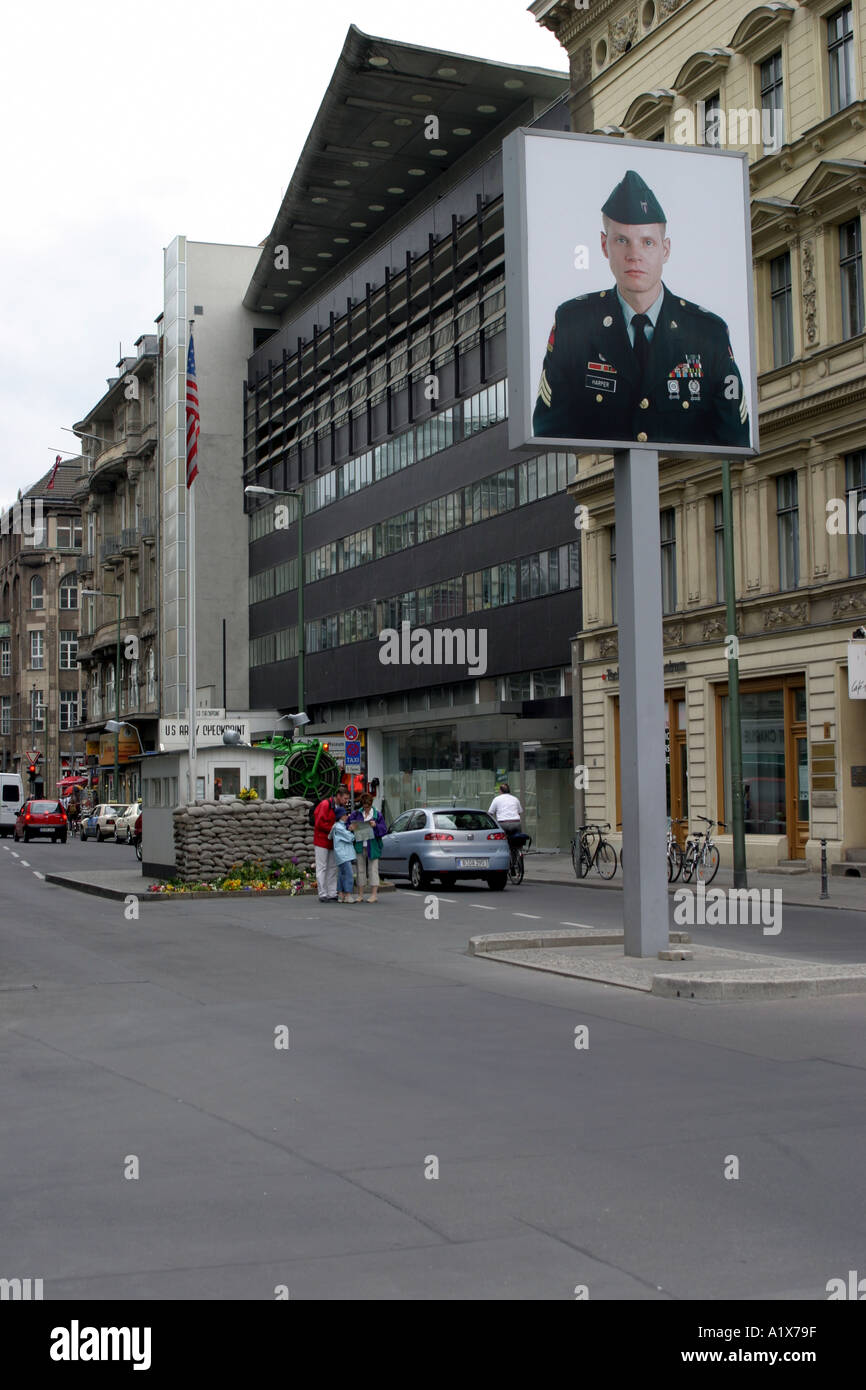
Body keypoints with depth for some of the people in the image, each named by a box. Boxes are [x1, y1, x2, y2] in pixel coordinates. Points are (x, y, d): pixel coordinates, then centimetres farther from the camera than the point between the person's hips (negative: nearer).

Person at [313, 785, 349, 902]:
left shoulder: (339, 807, 12)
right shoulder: (325, 805, -14)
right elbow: (319, 823, -19)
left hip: (332, 842, 9)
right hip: (321, 841, -9)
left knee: (332, 868, 9)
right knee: (322, 868, -4)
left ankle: (332, 894, 13)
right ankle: (323, 895, -2)